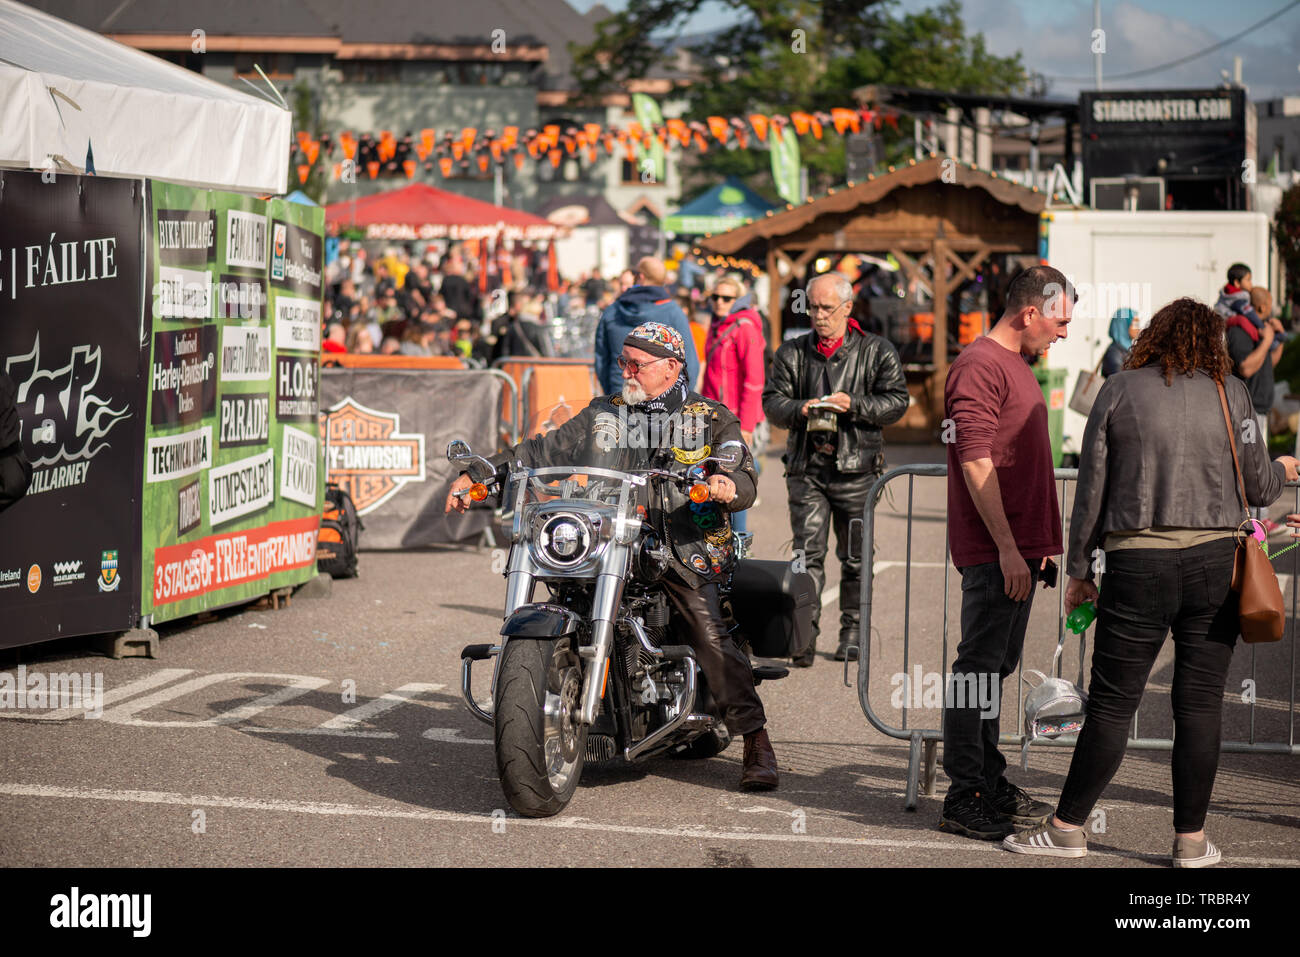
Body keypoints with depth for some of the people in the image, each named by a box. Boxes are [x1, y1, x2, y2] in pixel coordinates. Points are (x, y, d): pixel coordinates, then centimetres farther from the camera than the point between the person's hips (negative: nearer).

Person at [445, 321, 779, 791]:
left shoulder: (712, 418, 8)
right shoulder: (601, 415, 19)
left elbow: (744, 480, -3)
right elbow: (542, 451, 17)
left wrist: (728, 486, -28)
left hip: (682, 545, -3)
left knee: (710, 635, -20)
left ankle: (756, 740, -13)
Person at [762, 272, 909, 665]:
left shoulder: (877, 352, 3)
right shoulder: (793, 352, 10)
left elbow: (897, 401, -1)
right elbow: (772, 401, 7)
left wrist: (854, 406, -15)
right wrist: (800, 410, -14)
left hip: (856, 469, -1)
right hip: (806, 467, 1)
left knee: (855, 556, 7)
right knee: (808, 553, -6)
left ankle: (852, 630, 19)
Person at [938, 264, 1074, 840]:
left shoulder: (1017, 366, 20)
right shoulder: (980, 366, -13)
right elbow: (976, 463, -20)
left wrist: (1039, 543, 22)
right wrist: (1008, 548, -22)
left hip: (1019, 547, 10)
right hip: (994, 551, -10)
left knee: (996, 666, 15)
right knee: (978, 668, -6)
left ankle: (989, 784, 24)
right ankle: (965, 799, -2)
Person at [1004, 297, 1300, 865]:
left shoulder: (1120, 391, 2)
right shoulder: (1232, 393, 4)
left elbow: (1092, 487, 2)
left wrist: (1079, 570, 9)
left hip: (1139, 563, -1)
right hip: (1215, 562, 1)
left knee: (1111, 703, 4)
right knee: (1200, 703, 6)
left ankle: (1067, 829, 11)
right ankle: (1191, 840, 11)